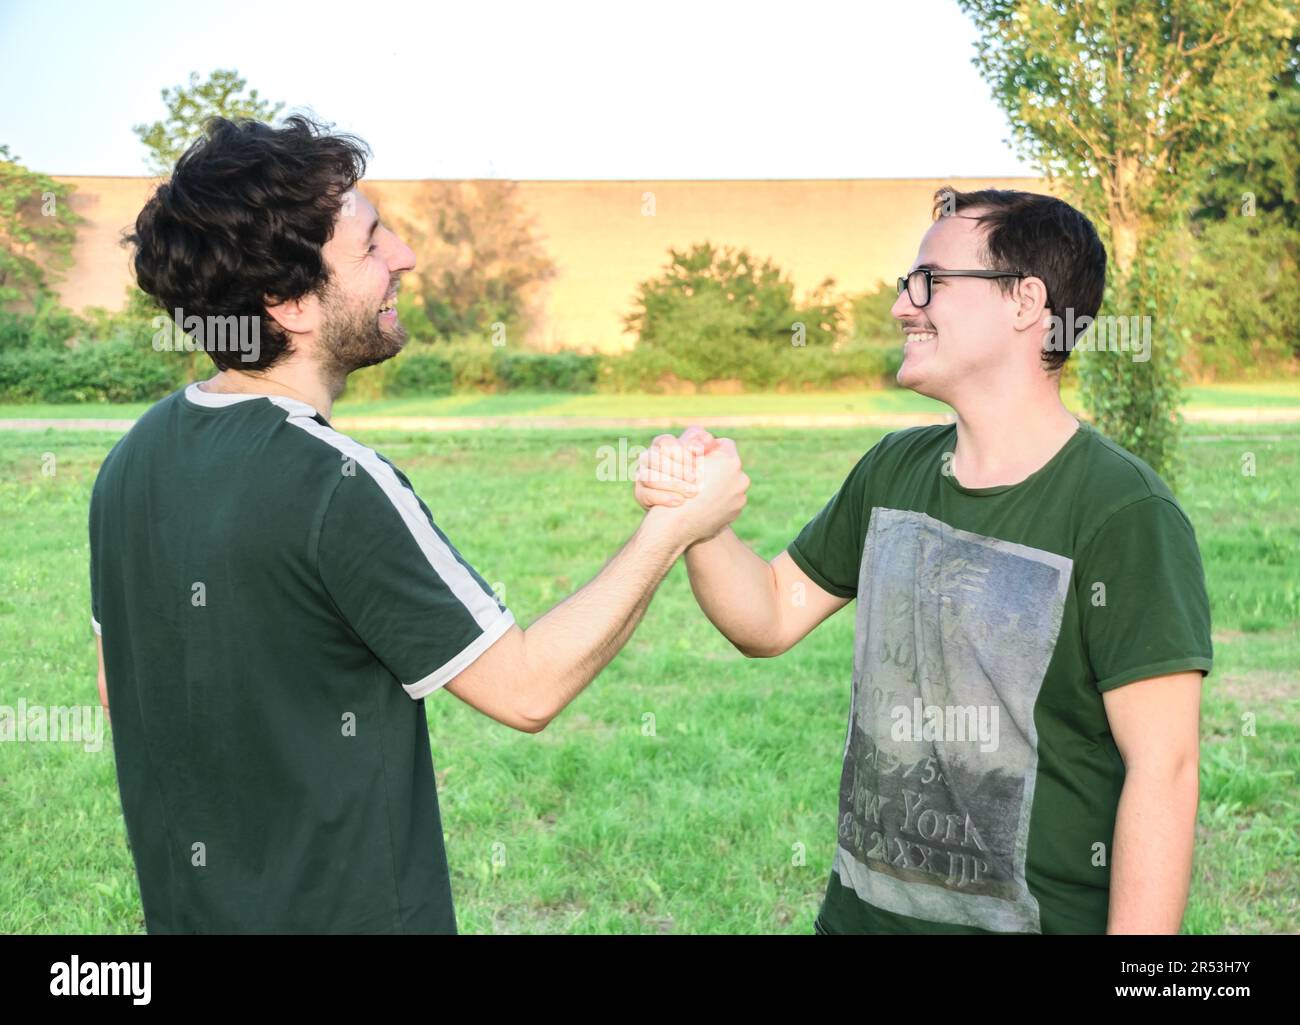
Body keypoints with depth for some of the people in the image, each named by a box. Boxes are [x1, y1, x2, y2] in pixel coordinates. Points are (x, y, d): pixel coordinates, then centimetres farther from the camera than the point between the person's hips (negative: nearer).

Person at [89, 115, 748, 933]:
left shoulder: (133, 459, -2)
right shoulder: (334, 487, -27)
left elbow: (120, 688, 9)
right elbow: (528, 688, -20)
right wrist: (676, 527, -11)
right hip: (346, 910, -7)